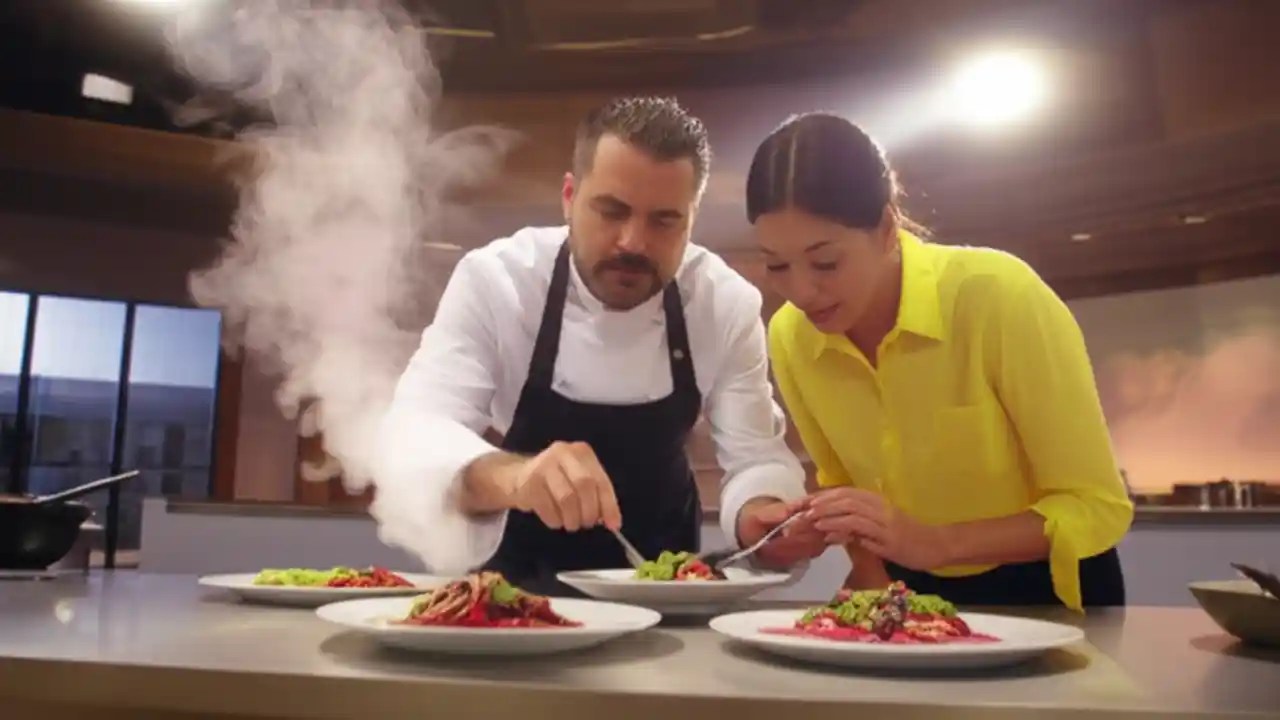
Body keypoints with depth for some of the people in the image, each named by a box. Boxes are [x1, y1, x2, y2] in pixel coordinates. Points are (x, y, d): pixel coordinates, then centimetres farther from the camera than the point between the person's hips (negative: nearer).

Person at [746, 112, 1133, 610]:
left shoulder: (999, 295, -26)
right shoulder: (789, 337, -13)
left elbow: (1098, 507, -19)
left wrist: (933, 543, -31)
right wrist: (873, 580, -11)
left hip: (1049, 593, -2)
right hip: (918, 594, 3)